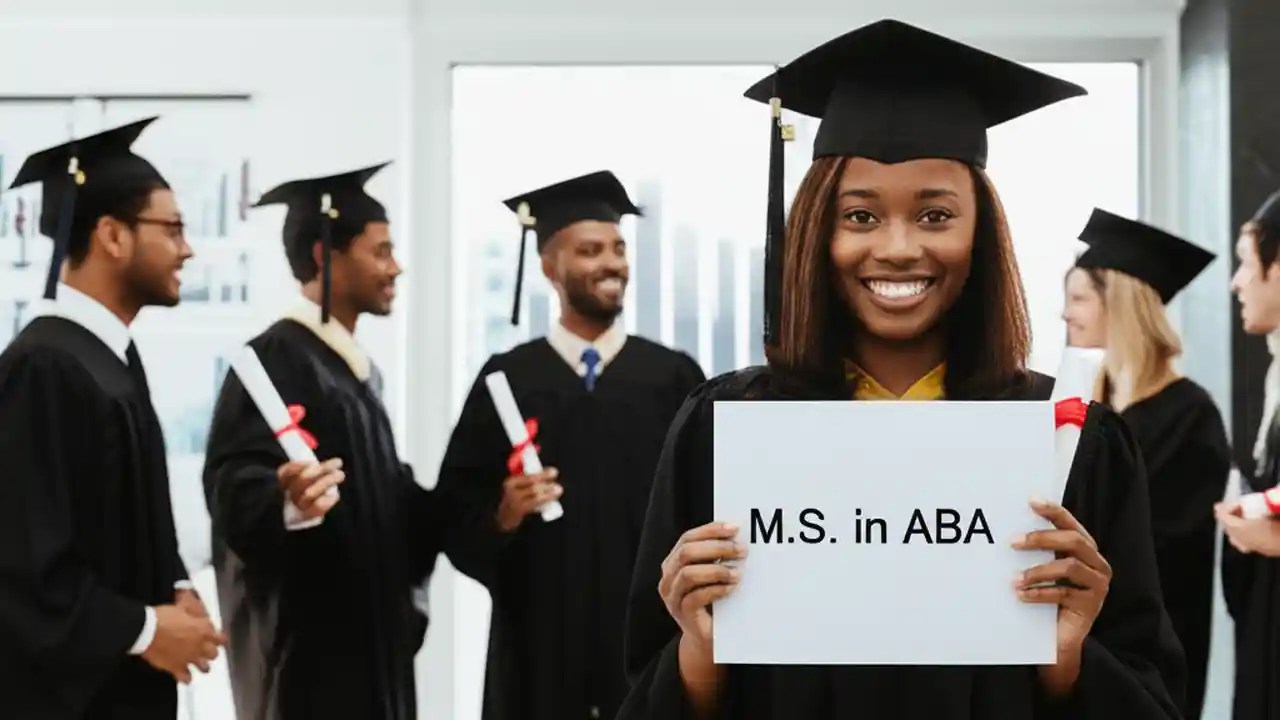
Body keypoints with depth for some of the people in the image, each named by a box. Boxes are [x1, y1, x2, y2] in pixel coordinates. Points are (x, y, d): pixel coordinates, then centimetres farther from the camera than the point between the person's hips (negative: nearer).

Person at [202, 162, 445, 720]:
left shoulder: (356, 365, 15)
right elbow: (238, 493, -25)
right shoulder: (276, 359, -14)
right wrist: (288, 504, -44)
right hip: (310, 644, -10)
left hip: (368, 638, 10)